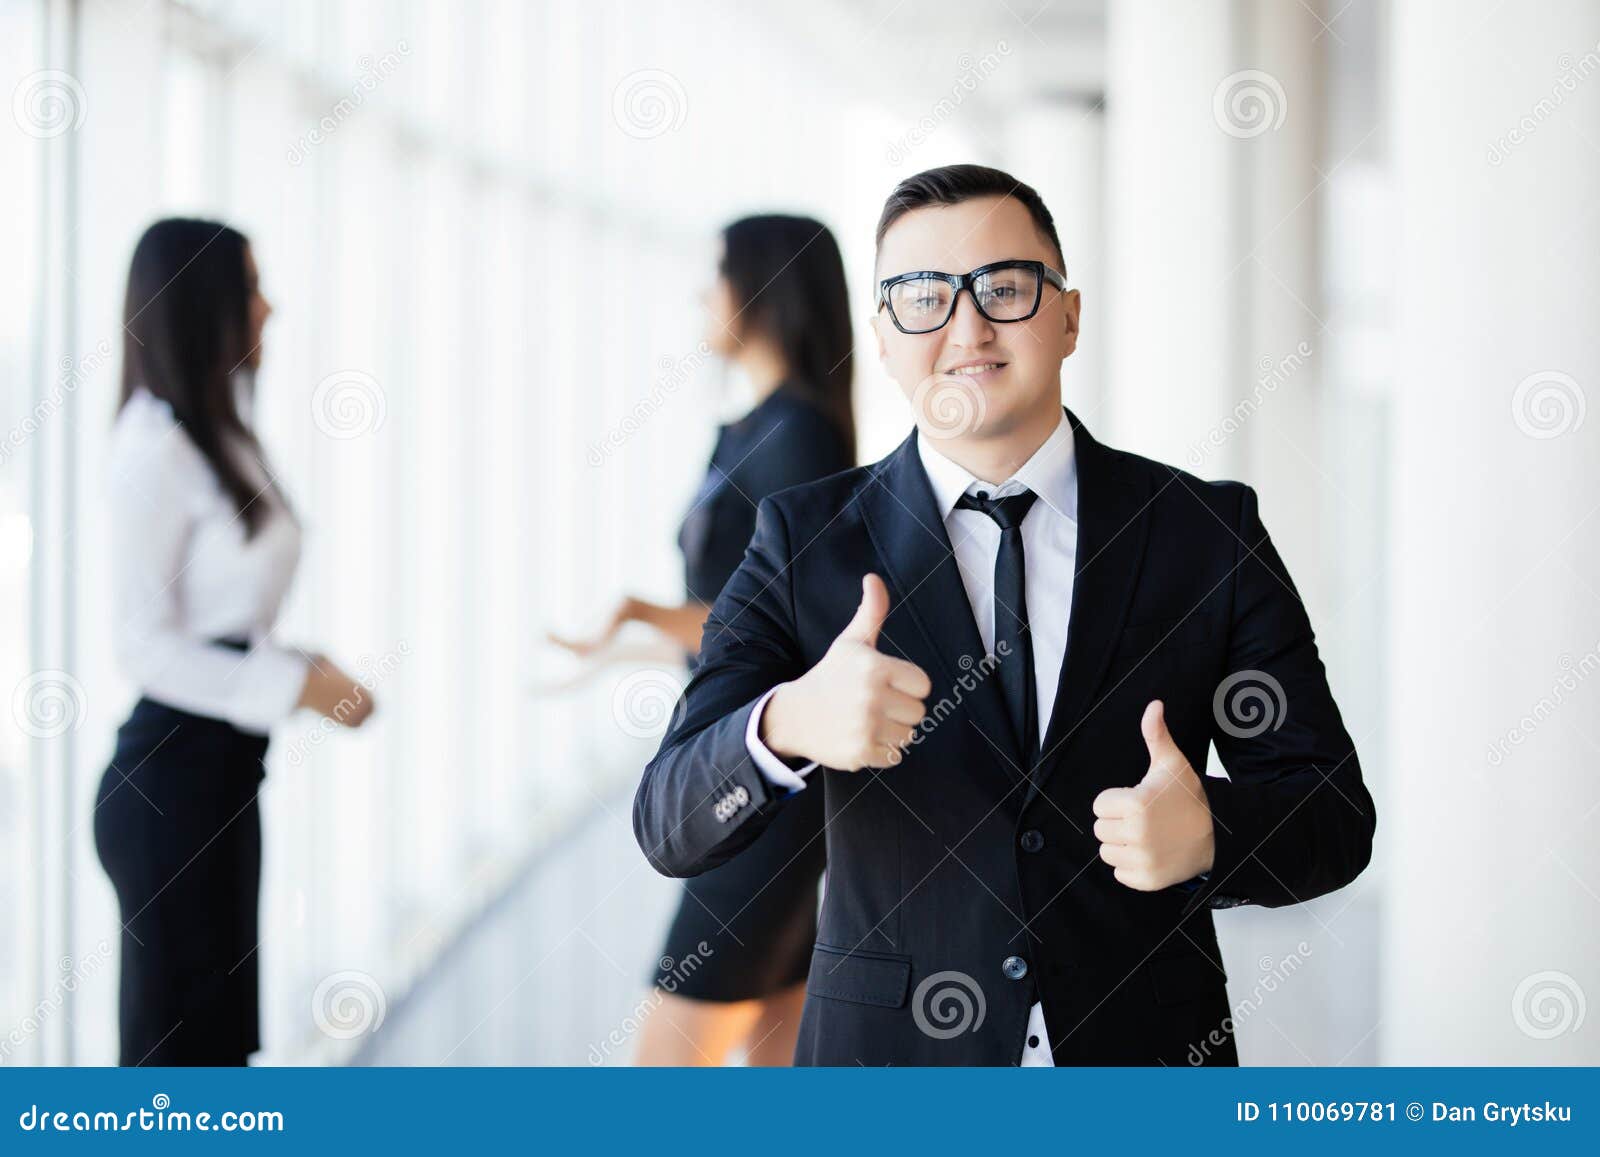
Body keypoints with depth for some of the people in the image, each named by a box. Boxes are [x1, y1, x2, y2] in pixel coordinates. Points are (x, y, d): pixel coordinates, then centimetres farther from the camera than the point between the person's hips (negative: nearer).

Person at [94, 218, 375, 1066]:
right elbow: (146, 645, -18)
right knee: (174, 1044, -3)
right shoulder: (156, 449, -15)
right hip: (170, 774, -9)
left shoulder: (219, 437, 12)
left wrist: (308, 671, 3)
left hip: (223, 770, 9)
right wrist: (298, 686, -18)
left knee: (218, 1035, 14)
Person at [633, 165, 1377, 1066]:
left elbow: (1336, 818, -4)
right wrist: (786, 726, -34)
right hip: (892, 1048, 0)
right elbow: (672, 829, -12)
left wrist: (1209, 834, -26)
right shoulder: (807, 542, -4)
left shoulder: (1209, 532, -4)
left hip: (1147, 1052, 1)